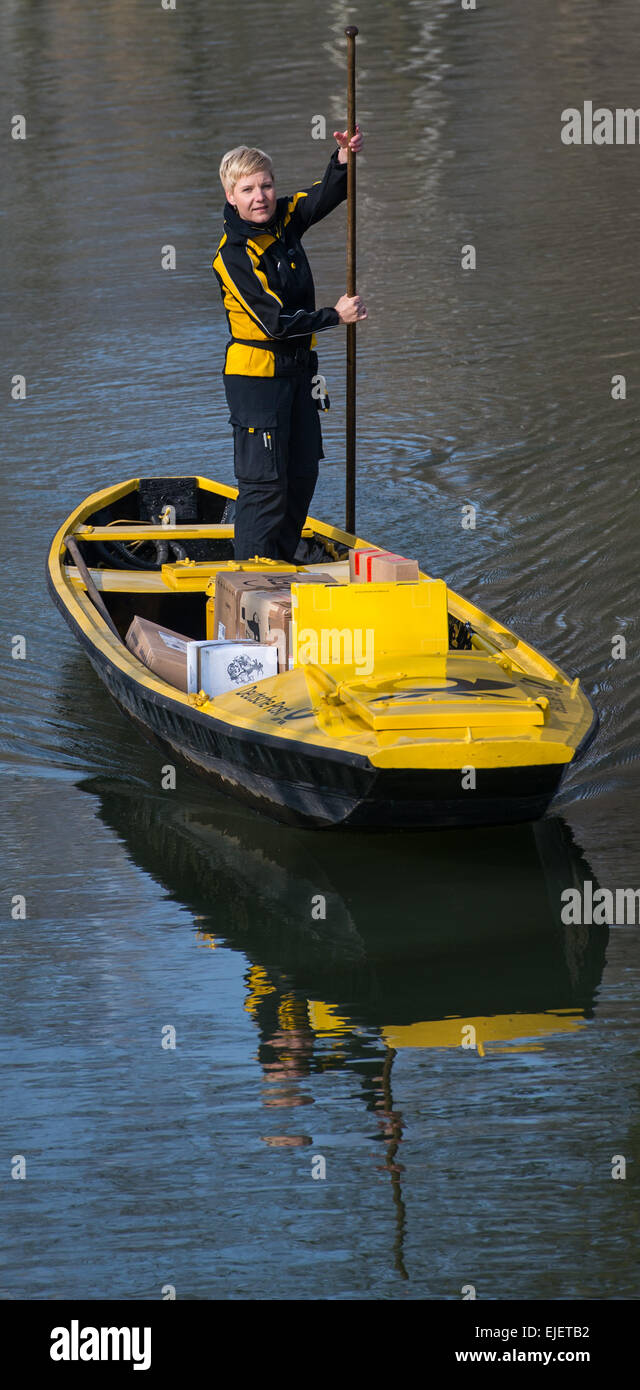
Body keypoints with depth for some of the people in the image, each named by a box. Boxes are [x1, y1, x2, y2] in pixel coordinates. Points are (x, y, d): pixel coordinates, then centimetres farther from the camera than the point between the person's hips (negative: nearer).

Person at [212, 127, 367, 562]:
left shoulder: (285, 219, 1)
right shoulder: (233, 255, -20)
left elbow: (327, 195, -2)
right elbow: (275, 321, -22)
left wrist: (344, 159, -23)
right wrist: (336, 316, -18)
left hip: (298, 366, 8)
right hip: (255, 373, -8)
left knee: (303, 473, 14)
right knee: (265, 481, -7)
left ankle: (282, 565, 26)